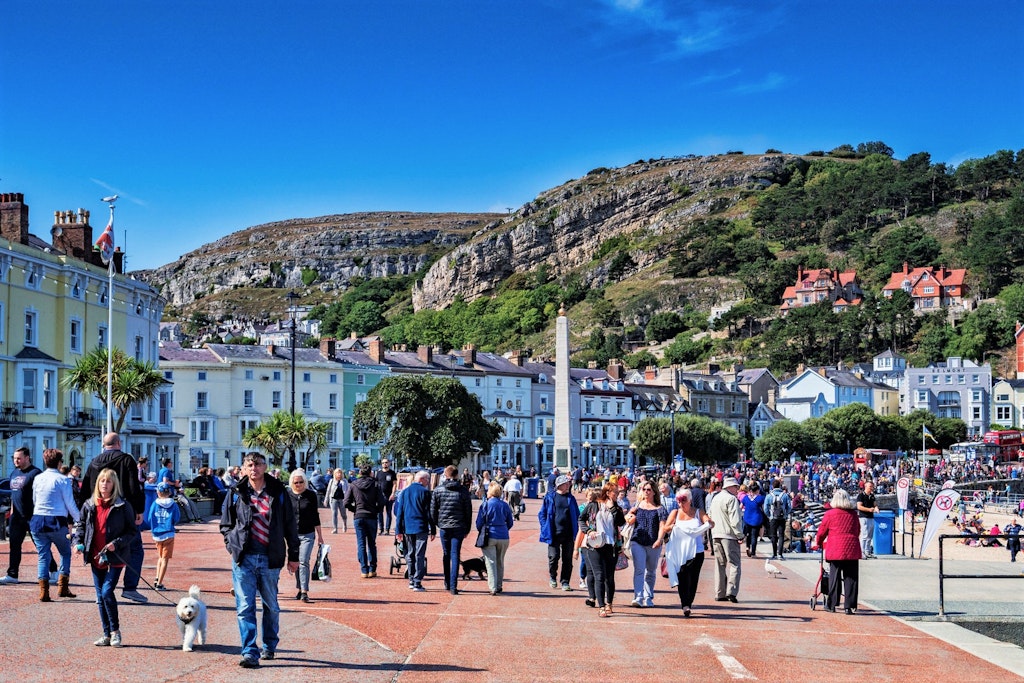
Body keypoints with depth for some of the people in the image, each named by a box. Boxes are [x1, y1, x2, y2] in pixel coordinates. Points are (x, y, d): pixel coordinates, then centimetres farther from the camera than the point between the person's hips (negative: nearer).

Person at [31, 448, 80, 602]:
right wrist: (79, 520, 6)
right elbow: (70, 504, -6)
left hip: (37, 521, 4)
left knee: (43, 556, 7)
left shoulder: (37, 478, 7)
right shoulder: (63, 480, -7)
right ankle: (62, 587, 6)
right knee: (66, 553, 13)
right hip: (57, 522, -4)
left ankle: (43, 592, 0)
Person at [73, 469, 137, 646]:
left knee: (107, 592, -14)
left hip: (115, 558, -5)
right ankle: (107, 634, 17)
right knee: (100, 596, 8)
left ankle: (115, 631, 1)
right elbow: (81, 525, 17)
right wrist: (78, 542, 0)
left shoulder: (123, 506, -5)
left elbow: (132, 530, -3)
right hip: (96, 558, 5)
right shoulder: (89, 505, 7)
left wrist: (117, 543, -16)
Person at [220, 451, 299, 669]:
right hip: (244, 559, 0)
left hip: (270, 558, 0)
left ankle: (269, 646, 31)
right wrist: (233, 546, -1)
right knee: (245, 607, -6)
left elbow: (290, 525, 8)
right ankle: (250, 653, -6)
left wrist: (293, 555, 9)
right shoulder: (237, 494, 3)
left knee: (271, 606, 13)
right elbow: (225, 525, 14)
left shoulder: (278, 492, 2)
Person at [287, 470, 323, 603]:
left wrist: (319, 535, 8)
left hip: (307, 534, -2)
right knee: (295, 562, 8)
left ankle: (304, 592, -14)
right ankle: (300, 589, 22)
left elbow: (315, 516, 7)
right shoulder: (287, 495, 2)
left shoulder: (311, 495, 2)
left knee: (303, 562, -12)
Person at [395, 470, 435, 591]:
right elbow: (429, 512, -6)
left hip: (407, 528, 5)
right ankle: (417, 583, -5)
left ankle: (411, 581, 17)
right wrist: (433, 530, -1)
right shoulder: (424, 492, -6)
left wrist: (398, 531, 11)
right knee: (420, 556, -2)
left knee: (410, 555, 13)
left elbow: (399, 512, 9)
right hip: (421, 528, -5)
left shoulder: (404, 492, 9)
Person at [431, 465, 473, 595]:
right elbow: (468, 511, 2)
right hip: (459, 527, -1)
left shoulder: (438, 490, -1)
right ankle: (453, 585, -8)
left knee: (446, 555, 15)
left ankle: (447, 583, 21)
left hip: (444, 527, 1)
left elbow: (433, 510, 3)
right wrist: (467, 529, 11)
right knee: (455, 555, 0)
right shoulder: (463, 491, -2)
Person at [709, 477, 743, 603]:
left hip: (716, 535, 8)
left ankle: (720, 594, 12)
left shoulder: (715, 498, 15)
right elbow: (735, 520, -16)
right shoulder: (731, 499, -11)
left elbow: (710, 516, 20)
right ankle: (731, 591, -18)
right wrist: (740, 535, -11)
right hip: (729, 536, -8)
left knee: (720, 564, 12)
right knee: (733, 564, -5)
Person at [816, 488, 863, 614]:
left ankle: (832, 604, 11)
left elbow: (822, 531, 6)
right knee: (851, 578, 3)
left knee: (834, 577, 6)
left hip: (835, 550, -2)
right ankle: (849, 606, 0)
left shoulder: (830, 514, 0)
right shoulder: (853, 514, 10)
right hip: (852, 550, 2)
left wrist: (819, 543, 24)